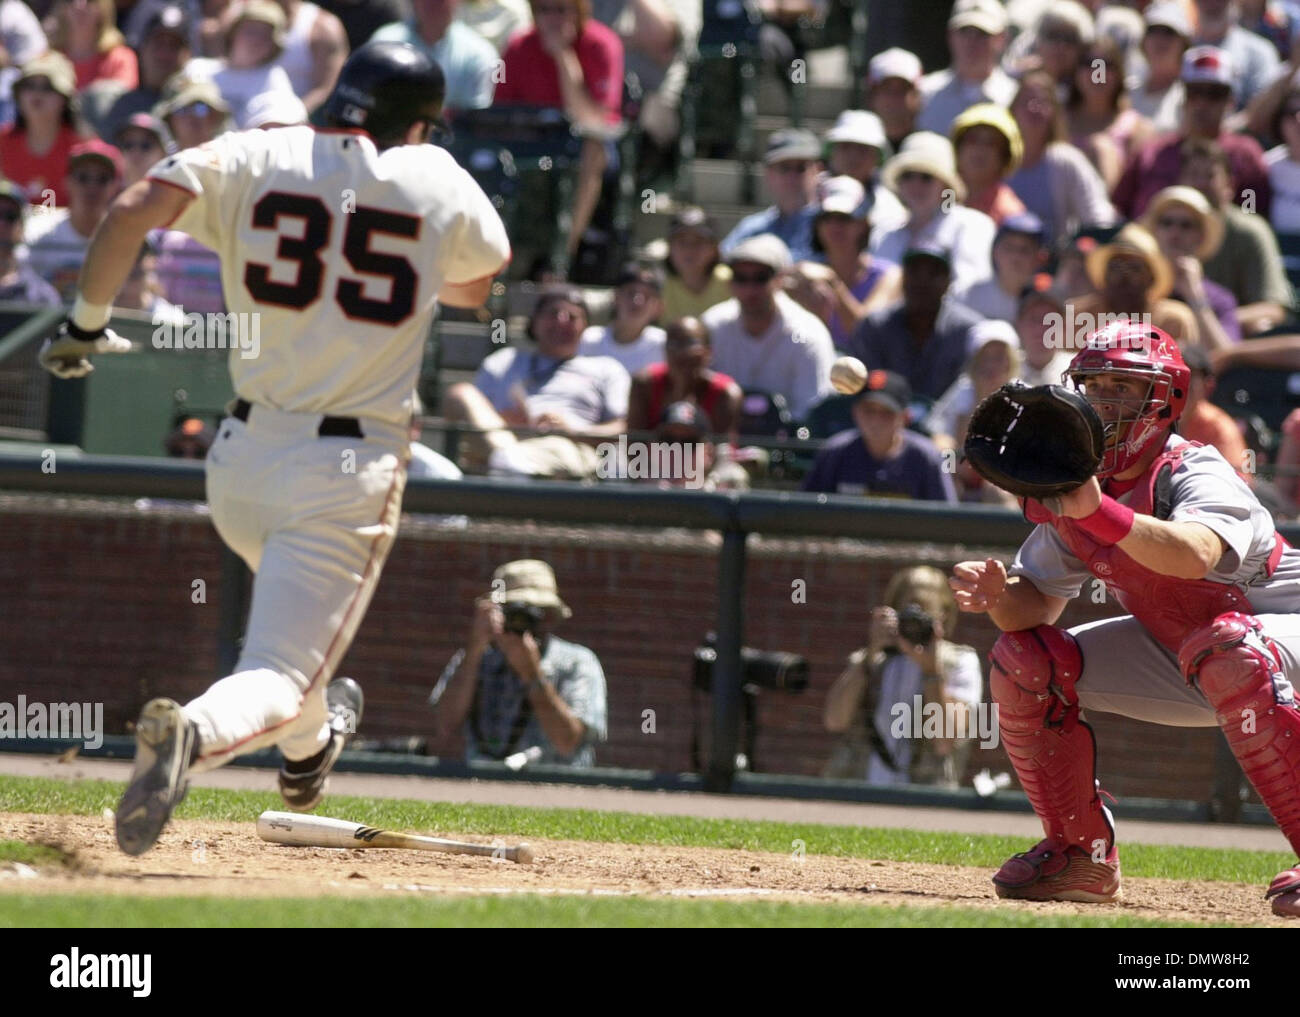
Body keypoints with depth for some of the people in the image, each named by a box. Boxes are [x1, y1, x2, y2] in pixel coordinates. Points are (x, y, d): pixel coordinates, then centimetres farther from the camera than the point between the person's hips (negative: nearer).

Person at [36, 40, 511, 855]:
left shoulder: (253, 158, 1)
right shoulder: (437, 180, 1)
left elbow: (138, 207, -15)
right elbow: (478, 286, 20)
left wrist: (87, 321, -4)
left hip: (241, 458, 4)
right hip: (352, 467, -4)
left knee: (298, 596, 35)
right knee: (280, 677, -8)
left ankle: (309, 749, 55)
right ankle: (193, 735, -40)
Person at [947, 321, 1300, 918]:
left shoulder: (1193, 475, -26)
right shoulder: (1076, 488, -5)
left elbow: (1194, 555, -49)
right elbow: (1037, 601, -3)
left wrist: (1099, 511, -60)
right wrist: (999, 594, -26)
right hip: (1178, 654, 8)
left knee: (1223, 651, -42)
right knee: (1022, 658, -4)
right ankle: (1081, 857, 6)